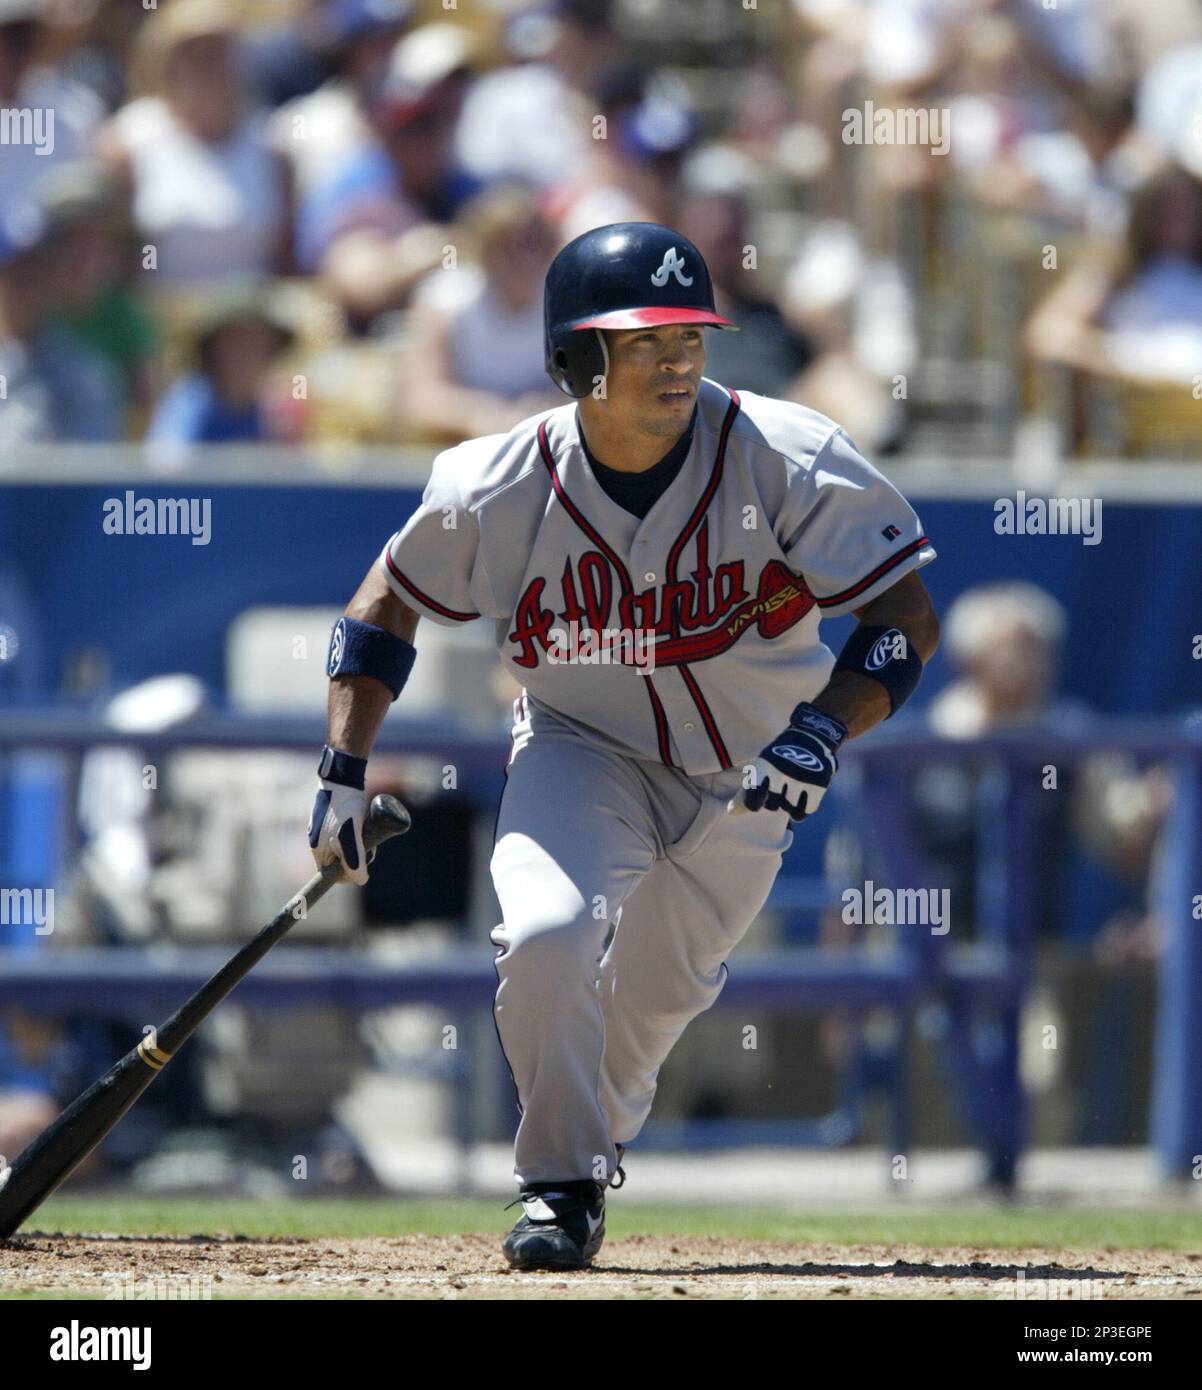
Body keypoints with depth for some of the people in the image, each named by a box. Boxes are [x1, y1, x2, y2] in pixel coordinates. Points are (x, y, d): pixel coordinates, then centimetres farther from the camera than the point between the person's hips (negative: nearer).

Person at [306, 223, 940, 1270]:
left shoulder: (785, 460, -25)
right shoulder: (500, 489, -21)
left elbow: (908, 617, -21)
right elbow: (385, 607, -3)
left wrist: (824, 729, -37)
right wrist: (344, 774, -10)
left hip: (746, 773, 1)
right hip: (581, 751, -1)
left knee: (657, 990, 13)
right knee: (547, 932, -26)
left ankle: (596, 1134, 48)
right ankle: (562, 1185, -5)